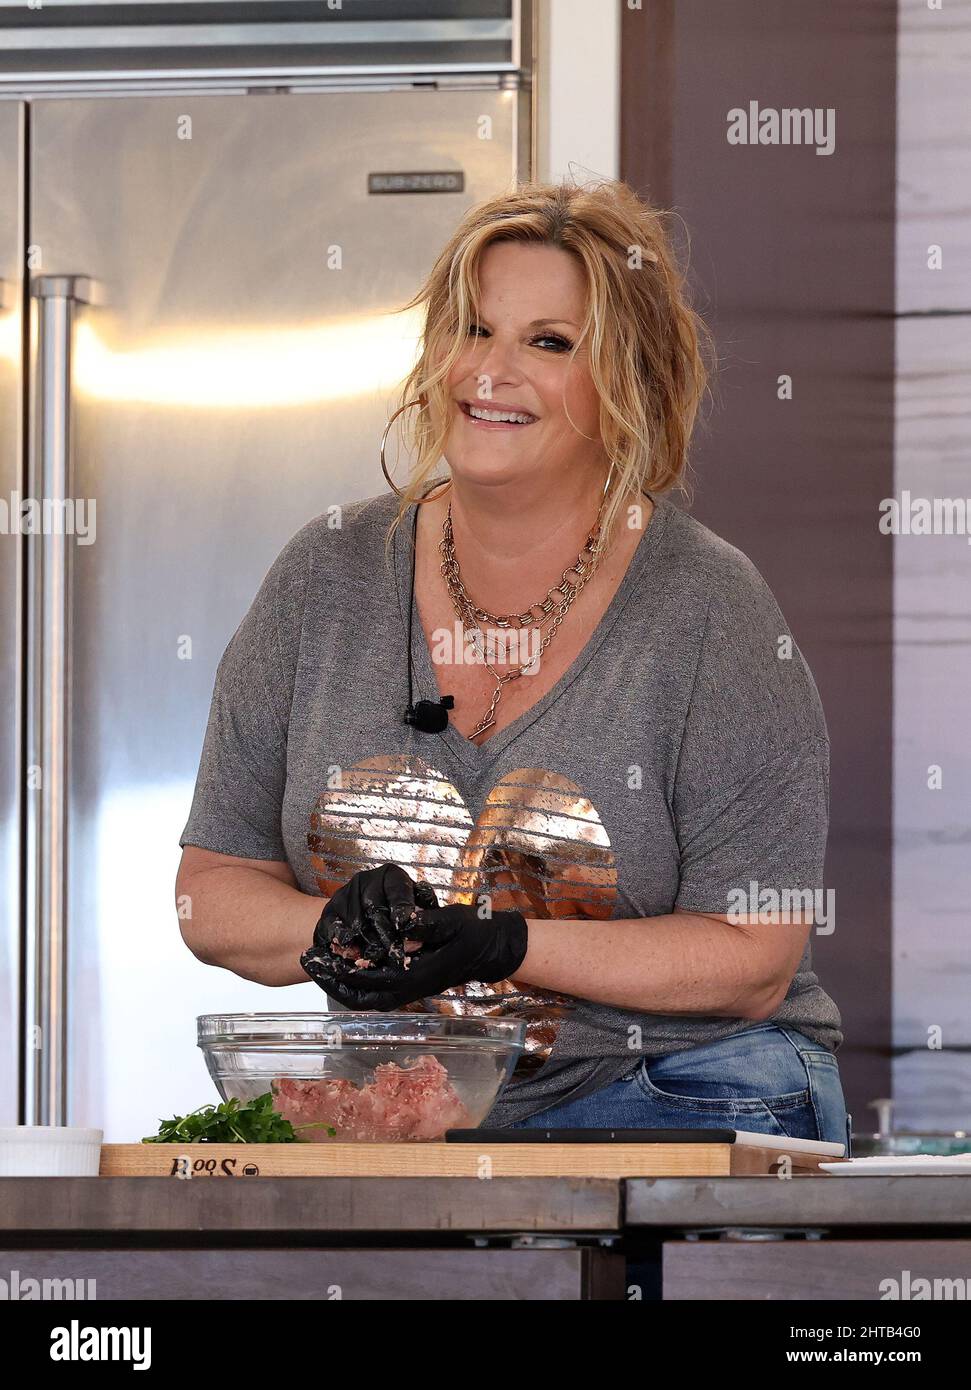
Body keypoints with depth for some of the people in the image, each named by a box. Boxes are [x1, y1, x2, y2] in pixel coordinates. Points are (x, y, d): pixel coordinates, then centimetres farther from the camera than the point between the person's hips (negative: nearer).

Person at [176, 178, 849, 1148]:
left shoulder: (708, 606, -6)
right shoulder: (328, 576, 5)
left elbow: (753, 959, -8)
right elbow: (212, 893, 9)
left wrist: (500, 945, -20)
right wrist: (333, 929, -14)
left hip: (677, 1100, -3)